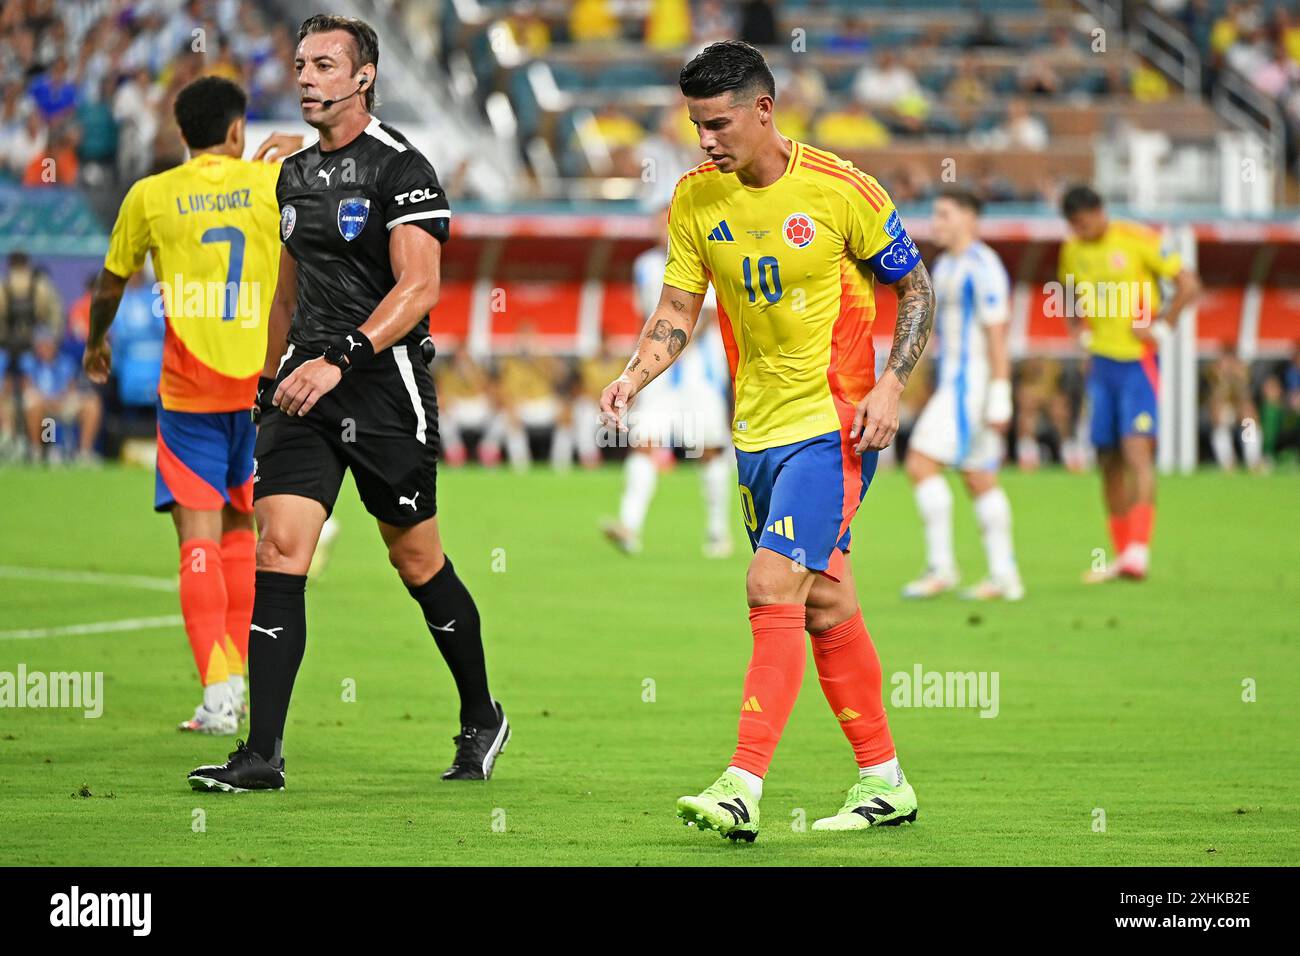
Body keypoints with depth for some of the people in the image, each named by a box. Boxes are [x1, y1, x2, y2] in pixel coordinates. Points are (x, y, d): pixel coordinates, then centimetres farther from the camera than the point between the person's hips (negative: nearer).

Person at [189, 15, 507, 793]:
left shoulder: (400, 168, -9)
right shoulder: (296, 175, 14)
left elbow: (418, 288, -18)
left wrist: (340, 361, -27)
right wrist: (271, 380, 24)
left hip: (384, 384, -6)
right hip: (305, 384, 6)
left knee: (418, 561, 6)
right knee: (279, 551, -8)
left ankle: (482, 717, 27)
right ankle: (263, 754, -11)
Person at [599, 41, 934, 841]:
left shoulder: (840, 191, -12)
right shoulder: (696, 198, 2)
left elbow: (915, 288, -2)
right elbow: (679, 308, 7)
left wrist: (889, 386, -13)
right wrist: (636, 377, -11)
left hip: (833, 422, -6)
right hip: (757, 428, 6)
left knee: (773, 586, -18)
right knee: (823, 601, 12)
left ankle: (743, 790, -22)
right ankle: (885, 782, 23)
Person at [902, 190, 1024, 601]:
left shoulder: (981, 267, -13)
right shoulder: (944, 266, 17)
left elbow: (996, 336, -17)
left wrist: (999, 400, -21)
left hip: (972, 379, -10)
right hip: (952, 380, 10)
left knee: (921, 462, -14)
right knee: (978, 477, 8)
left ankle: (940, 566, -12)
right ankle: (1003, 575, 9)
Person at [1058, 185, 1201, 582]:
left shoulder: (1138, 240, -9)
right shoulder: (1072, 251, 8)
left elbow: (1188, 285, -6)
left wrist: (1159, 327, -12)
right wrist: (1081, 335, 9)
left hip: (1138, 361, -6)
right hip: (1101, 365, 6)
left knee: (1137, 451, -17)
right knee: (1108, 460, 7)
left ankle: (1139, 552, -24)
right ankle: (1121, 553, 16)